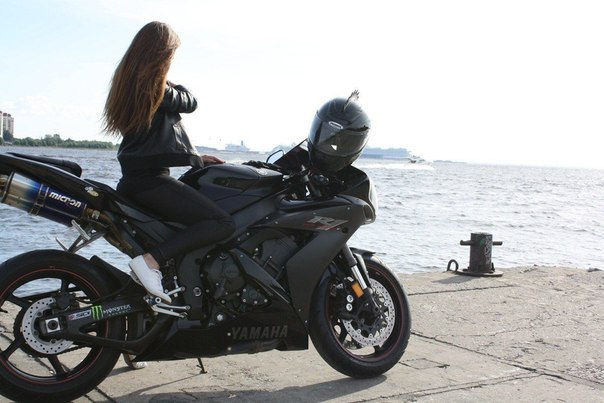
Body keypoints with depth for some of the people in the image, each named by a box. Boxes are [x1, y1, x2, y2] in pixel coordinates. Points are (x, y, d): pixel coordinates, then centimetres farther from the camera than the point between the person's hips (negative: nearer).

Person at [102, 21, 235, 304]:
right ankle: (151, 261, -24)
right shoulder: (157, 88, -14)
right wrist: (173, 86, 20)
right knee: (223, 223, -15)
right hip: (151, 180, -10)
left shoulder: (127, 83, 16)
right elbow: (190, 103, 3)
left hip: (131, 179, 10)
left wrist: (195, 158, 21)